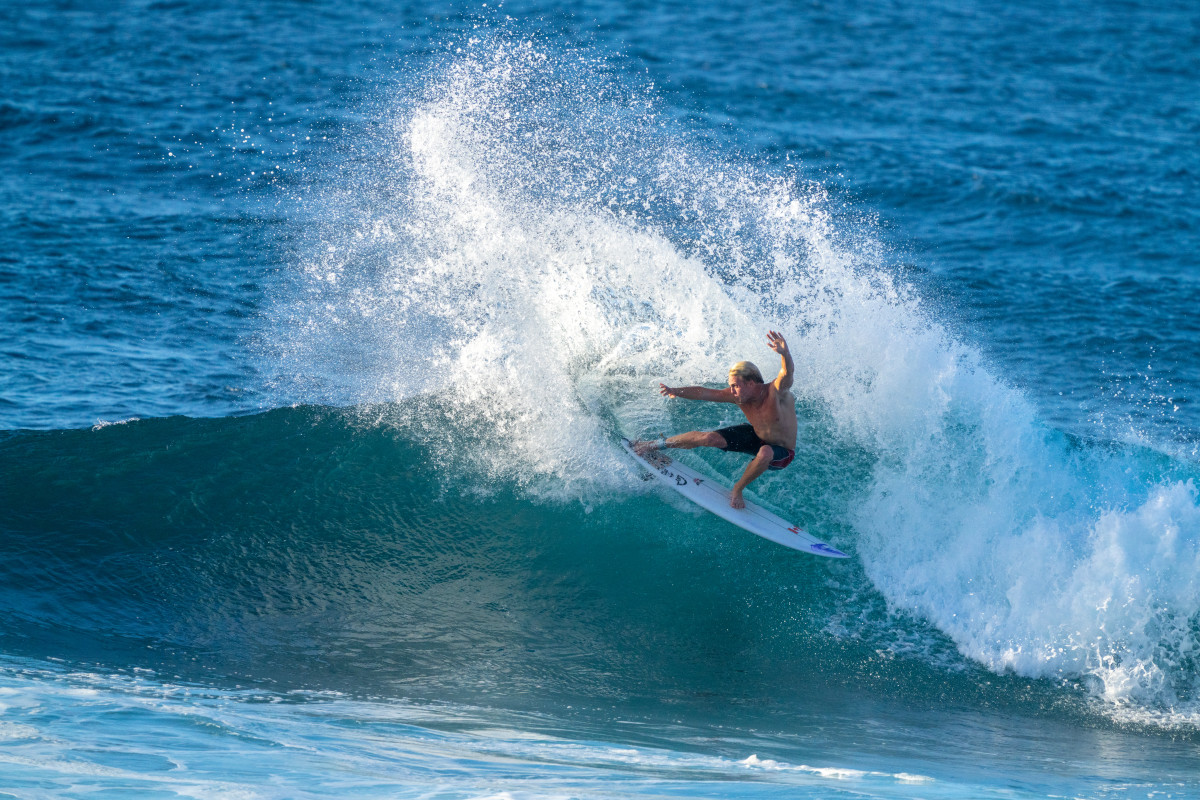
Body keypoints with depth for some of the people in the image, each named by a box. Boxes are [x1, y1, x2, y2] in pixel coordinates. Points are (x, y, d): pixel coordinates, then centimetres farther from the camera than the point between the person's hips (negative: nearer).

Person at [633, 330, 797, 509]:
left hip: (782, 452, -5)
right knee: (709, 438, -7)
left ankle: (738, 489, -14)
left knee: (765, 453, -42)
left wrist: (784, 353, -76)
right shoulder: (738, 395, -16)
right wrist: (676, 391, -28)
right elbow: (704, 393, -13)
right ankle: (657, 444, 16)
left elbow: (788, 371, -54)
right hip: (756, 437, 5)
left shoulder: (776, 392, -34)